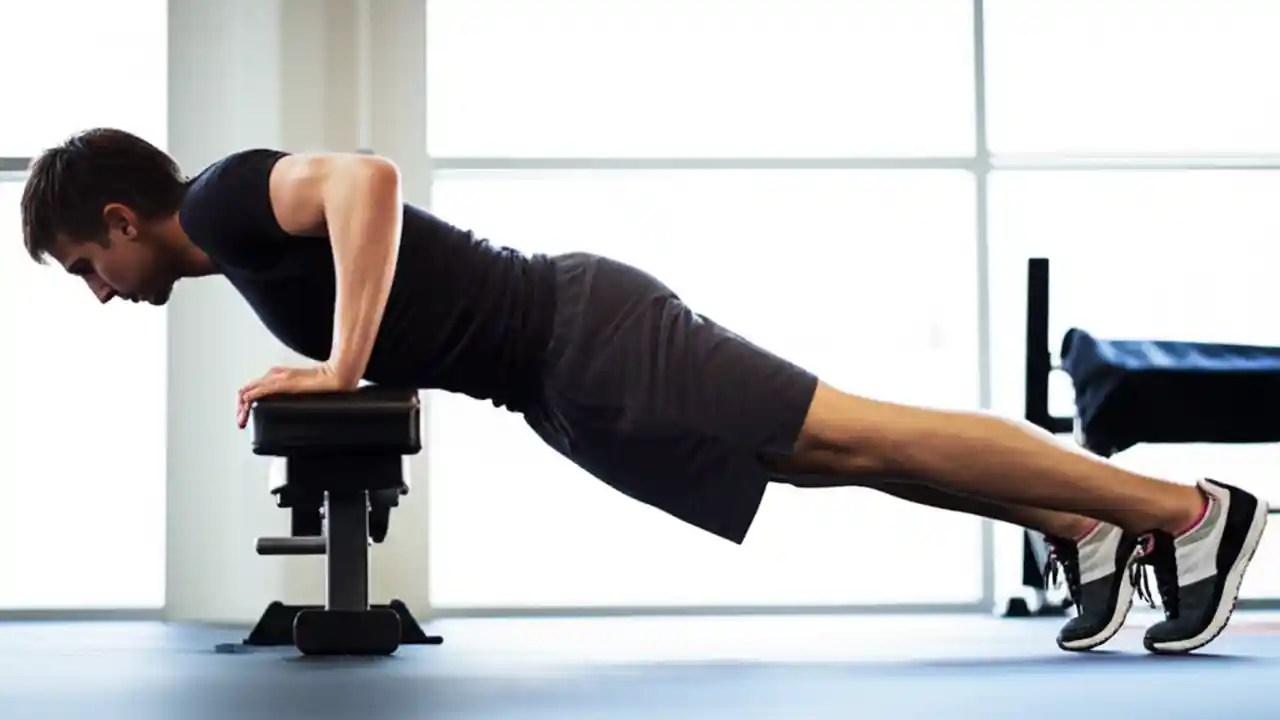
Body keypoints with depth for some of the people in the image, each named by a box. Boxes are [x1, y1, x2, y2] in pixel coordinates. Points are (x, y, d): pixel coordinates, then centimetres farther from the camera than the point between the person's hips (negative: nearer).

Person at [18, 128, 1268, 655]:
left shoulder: (223, 199, -11)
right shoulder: (245, 233, 19)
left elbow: (366, 178, -30)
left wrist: (341, 369, -25)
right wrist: (336, 364, 18)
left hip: (586, 346, -10)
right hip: (563, 372, 10)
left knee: (857, 441, -10)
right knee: (840, 455, 12)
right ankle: (1090, 533, 16)